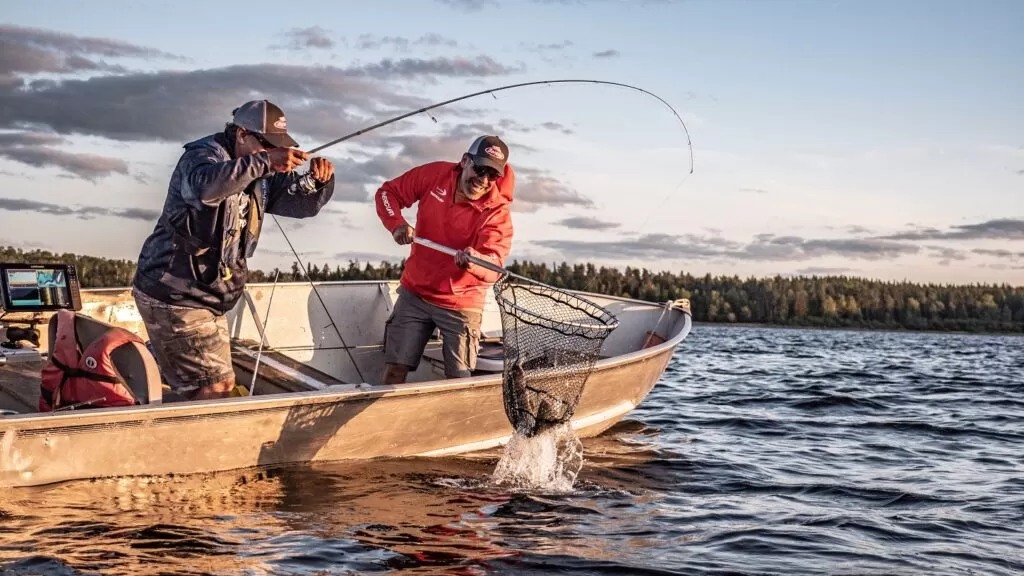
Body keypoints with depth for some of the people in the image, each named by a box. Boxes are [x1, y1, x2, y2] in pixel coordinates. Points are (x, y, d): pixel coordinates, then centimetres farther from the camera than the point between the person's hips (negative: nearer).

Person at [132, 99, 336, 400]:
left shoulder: (260, 176, 9)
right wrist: (265, 162, -49)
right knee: (219, 385, -12)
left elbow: (303, 202, 8)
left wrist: (319, 179, -15)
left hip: (207, 297, 9)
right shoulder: (202, 154, -16)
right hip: (174, 297, -9)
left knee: (215, 383, 21)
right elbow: (205, 186, -40)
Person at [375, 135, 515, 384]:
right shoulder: (434, 174, -9)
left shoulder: (498, 212, -18)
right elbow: (388, 192, 3)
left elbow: (493, 267, -29)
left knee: (459, 380, 0)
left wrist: (473, 261, -52)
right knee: (394, 372, 2)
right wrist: (396, 224, -17)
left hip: (461, 304, -2)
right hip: (415, 293, 2)